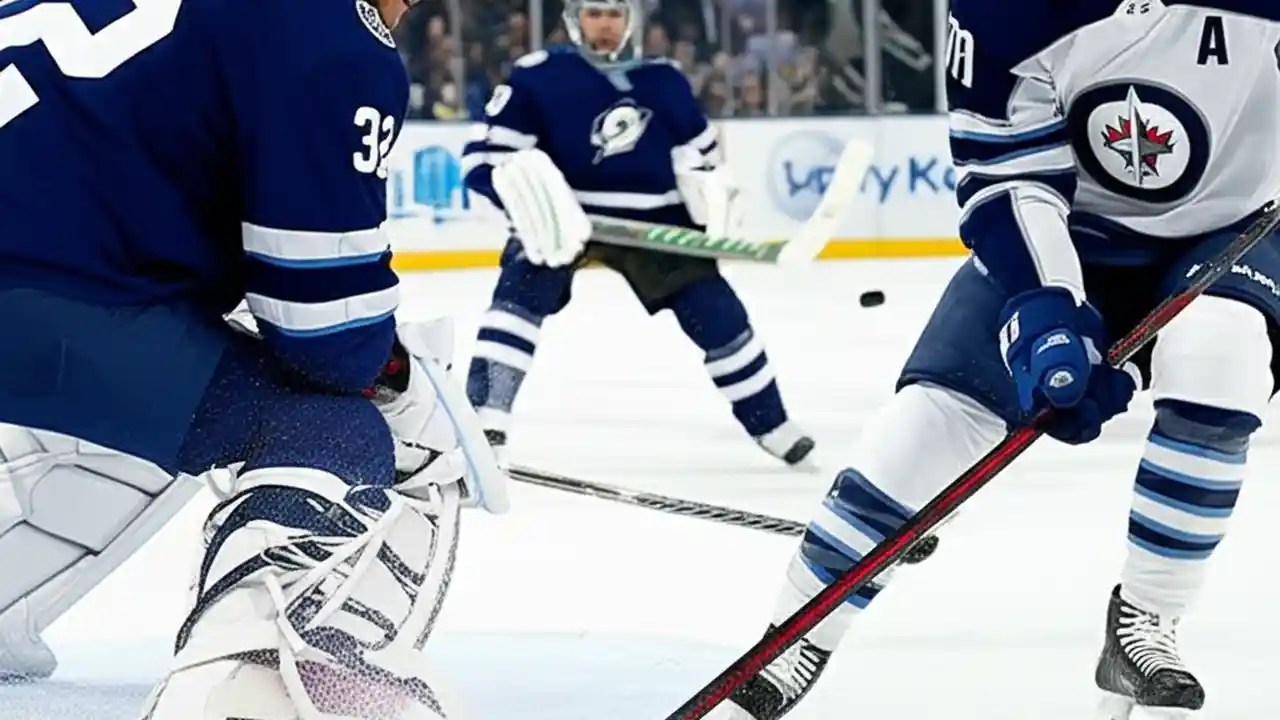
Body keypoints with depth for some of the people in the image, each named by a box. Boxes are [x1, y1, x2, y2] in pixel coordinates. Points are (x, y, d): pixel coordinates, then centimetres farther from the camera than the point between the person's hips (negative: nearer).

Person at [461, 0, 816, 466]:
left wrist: (713, 195, 1)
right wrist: (530, 200, -27)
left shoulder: (663, 81, 5)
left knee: (716, 314, 3)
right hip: (559, 216, -3)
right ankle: (484, 421, -30)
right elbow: (485, 155, -11)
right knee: (520, 296, -27)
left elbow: (697, 150, 19)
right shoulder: (538, 76, -9)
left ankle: (770, 425, 21)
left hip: (653, 220, 3)